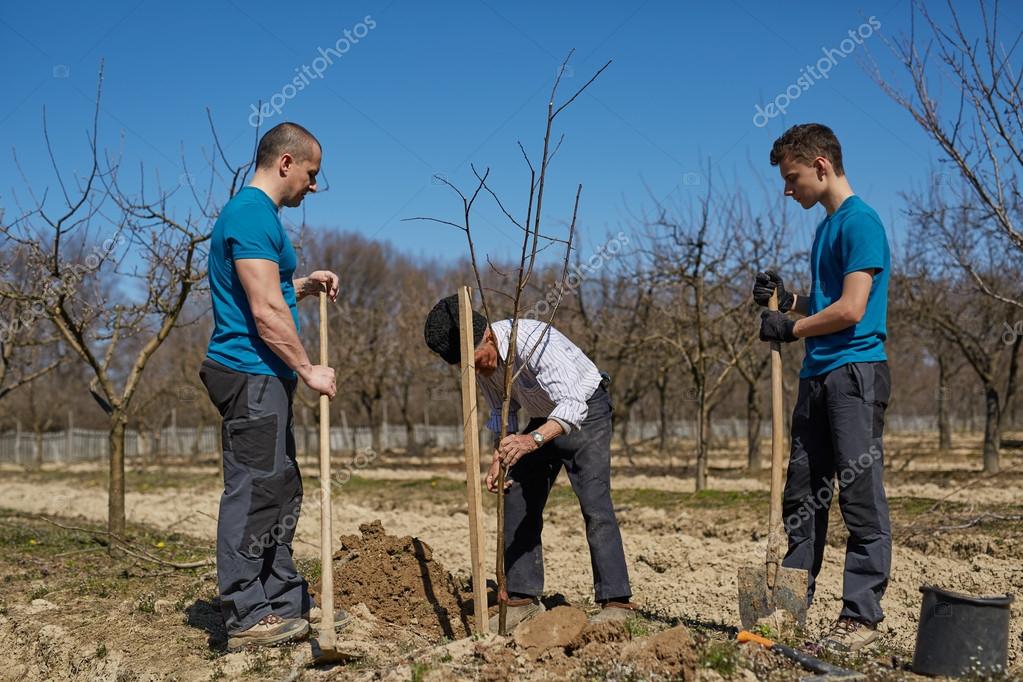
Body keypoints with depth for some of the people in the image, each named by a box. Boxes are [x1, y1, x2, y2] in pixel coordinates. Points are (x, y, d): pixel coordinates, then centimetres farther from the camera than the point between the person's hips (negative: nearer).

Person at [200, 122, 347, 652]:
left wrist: (304, 286, 16)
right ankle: (245, 619, 0)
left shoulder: (254, 214, 19)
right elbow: (266, 313, -20)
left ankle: (286, 602, 23)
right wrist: (308, 370, -13)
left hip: (261, 378, 11)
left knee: (279, 493, 14)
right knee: (253, 493, -7)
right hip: (252, 375, -11)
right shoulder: (252, 215, -14)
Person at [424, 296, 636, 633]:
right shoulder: (479, 357, -12)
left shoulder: (531, 341, -36)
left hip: (585, 411, -7)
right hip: (543, 418, 8)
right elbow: (502, 412, 3)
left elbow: (572, 405, -44)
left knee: (594, 503, -18)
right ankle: (522, 598, 7)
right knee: (517, 501, 1)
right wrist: (499, 460, -11)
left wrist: (532, 440, -58)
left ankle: (616, 601, -15)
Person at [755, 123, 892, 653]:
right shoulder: (826, 228, 20)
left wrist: (791, 328, -5)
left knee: (861, 499, -5)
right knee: (801, 495, 11)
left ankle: (861, 615, 0)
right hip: (817, 375, 10)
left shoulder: (860, 222, -10)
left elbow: (851, 310, -18)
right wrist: (787, 299, 10)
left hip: (855, 373, -10)